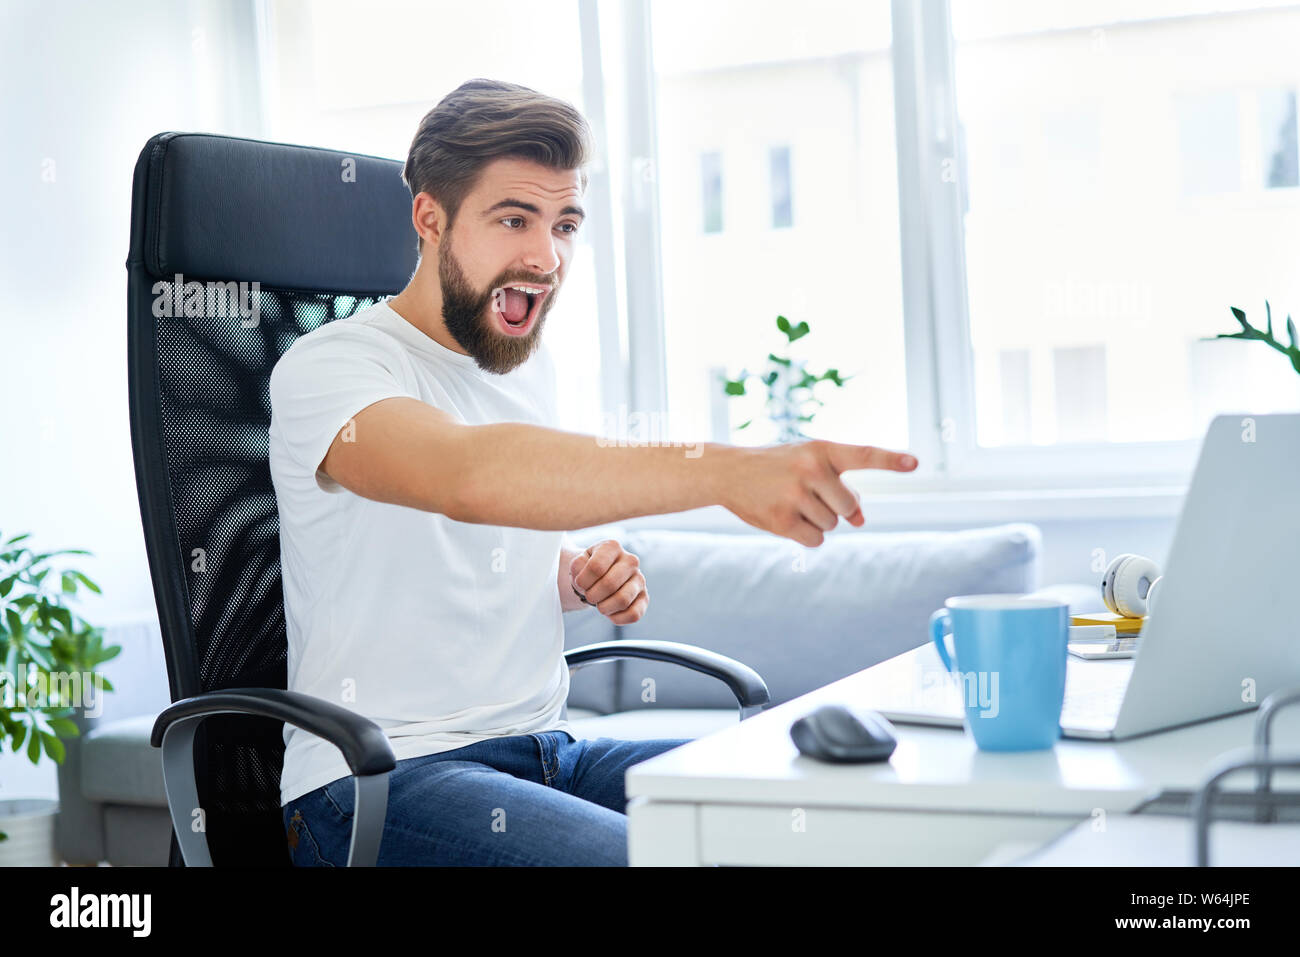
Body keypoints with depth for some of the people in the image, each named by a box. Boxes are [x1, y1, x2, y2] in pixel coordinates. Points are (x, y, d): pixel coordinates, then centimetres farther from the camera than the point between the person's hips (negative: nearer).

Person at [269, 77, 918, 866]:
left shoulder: (533, 366, 14)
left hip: (548, 749, 7)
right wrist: (727, 471, -46)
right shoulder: (327, 368, -12)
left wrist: (582, 580, 4)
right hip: (380, 775, -7)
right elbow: (467, 476, -35)